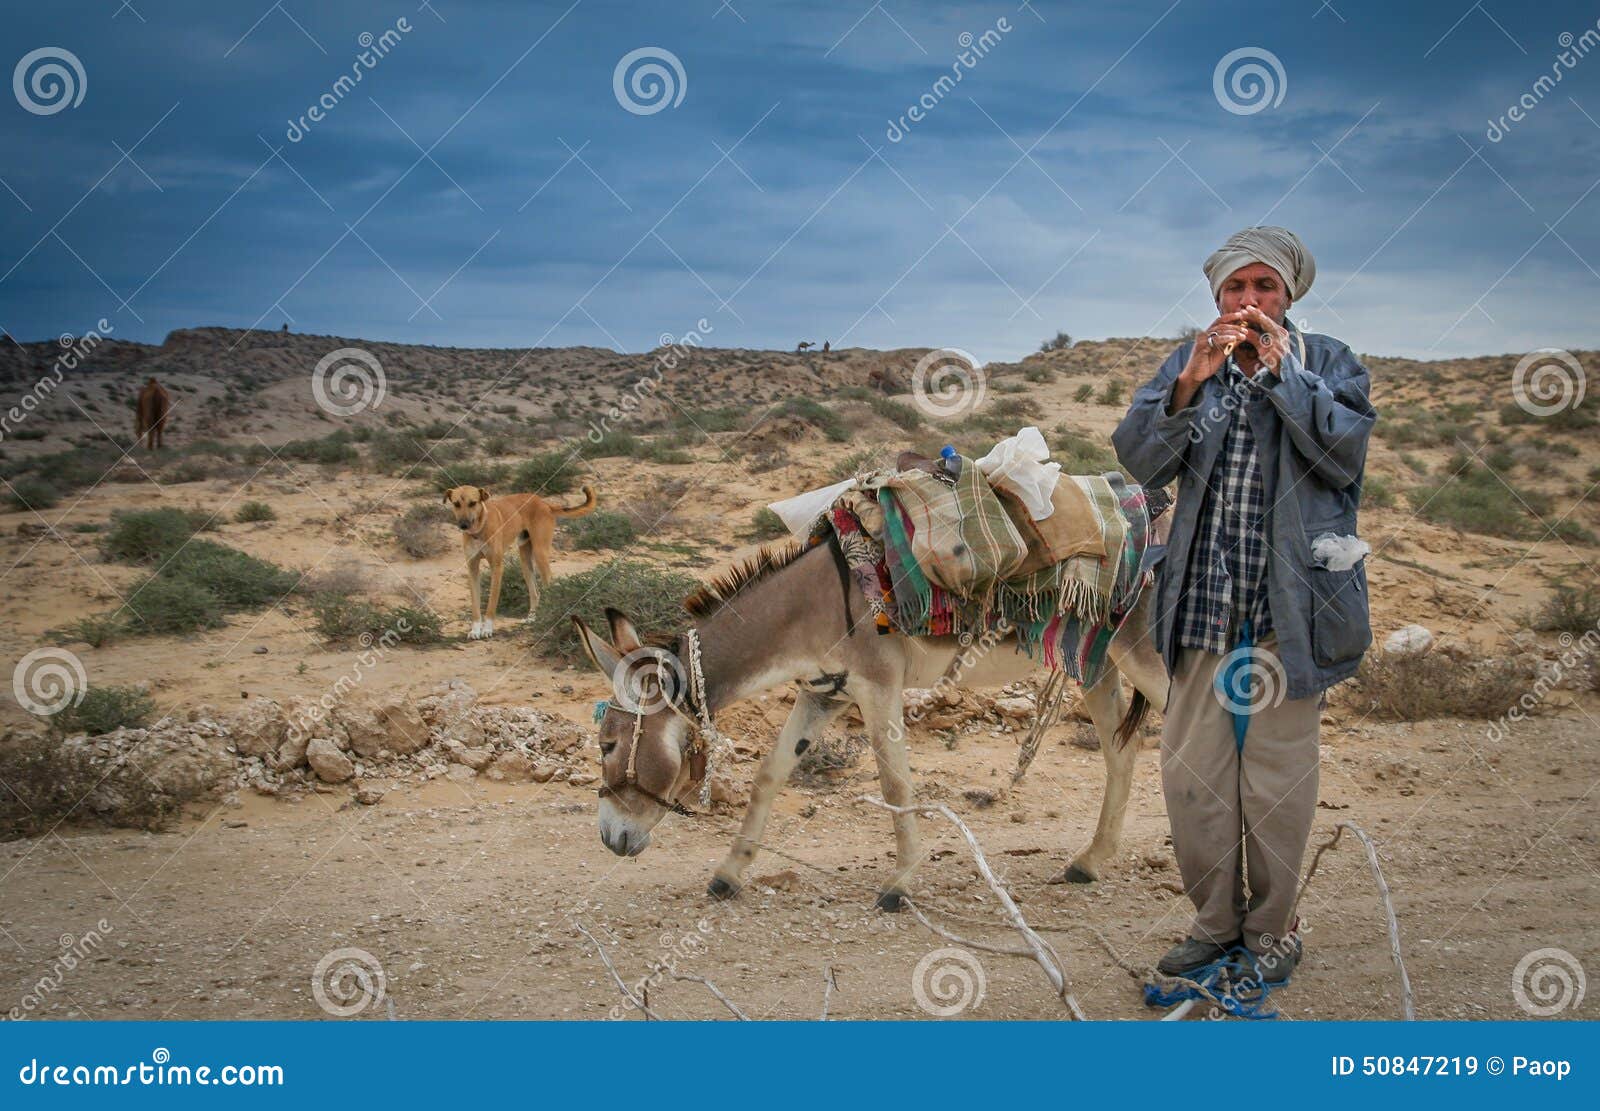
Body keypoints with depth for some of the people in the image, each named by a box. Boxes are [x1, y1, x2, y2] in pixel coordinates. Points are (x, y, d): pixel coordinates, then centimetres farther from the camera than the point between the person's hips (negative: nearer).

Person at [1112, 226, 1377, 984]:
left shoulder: (1327, 362, 4)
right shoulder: (1187, 366, 8)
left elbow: (1346, 454, -11)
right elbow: (1140, 459, -5)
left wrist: (1280, 372, -14)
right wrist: (1192, 379, -18)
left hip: (1290, 606, -2)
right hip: (1202, 603, 2)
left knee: (1279, 775, 6)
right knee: (1191, 772, 7)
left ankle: (1271, 927, 22)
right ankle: (1214, 921, 23)